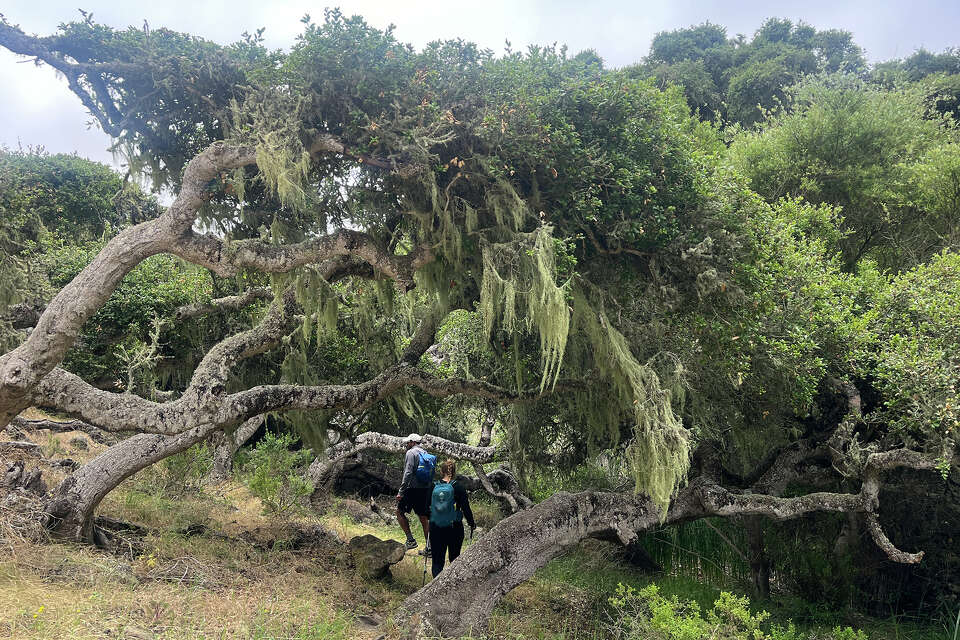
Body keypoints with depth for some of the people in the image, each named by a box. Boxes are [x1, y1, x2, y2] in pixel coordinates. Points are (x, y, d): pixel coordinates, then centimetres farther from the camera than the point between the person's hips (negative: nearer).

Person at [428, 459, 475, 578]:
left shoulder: (433, 487, -1)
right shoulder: (458, 487, -9)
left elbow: (428, 507, 8)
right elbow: (466, 508, -8)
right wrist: (471, 524, 7)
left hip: (435, 528, 2)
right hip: (454, 528, -1)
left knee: (437, 560, 6)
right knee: (455, 559, 15)